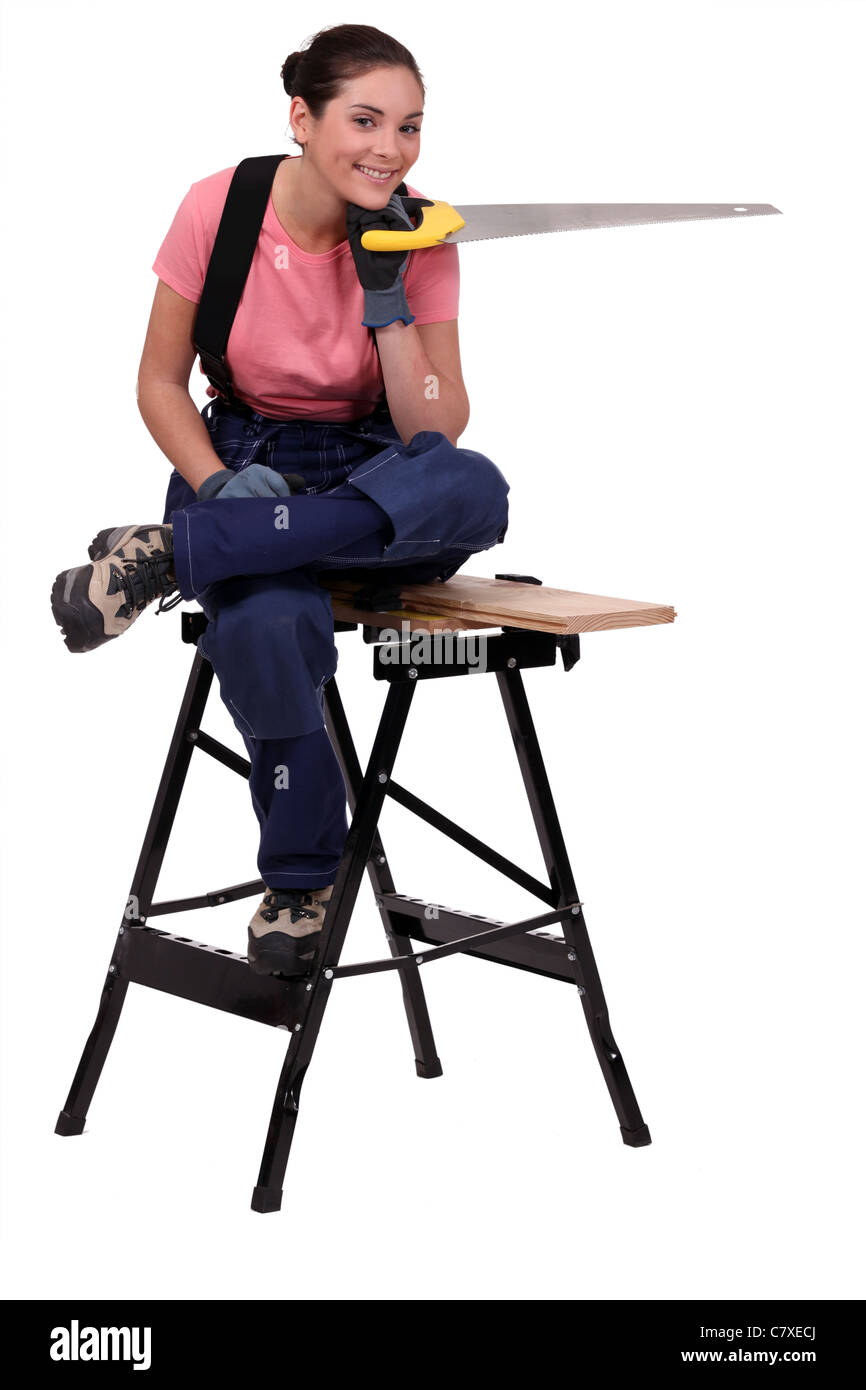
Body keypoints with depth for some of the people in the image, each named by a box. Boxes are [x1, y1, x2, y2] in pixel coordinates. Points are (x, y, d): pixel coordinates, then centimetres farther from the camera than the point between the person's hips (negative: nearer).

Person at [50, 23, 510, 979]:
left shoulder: (419, 239, -9)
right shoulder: (220, 207, -11)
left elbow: (436, 439, -13)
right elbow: (160, 383, -2)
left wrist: (387, 296, -23)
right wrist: (222, 486, -19)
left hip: (371, 476, 1)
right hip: (245, 458, -1)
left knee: (473, 490, -37)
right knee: (265, 621, -37)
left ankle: (171, 555, -35)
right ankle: (300, 877, -15)